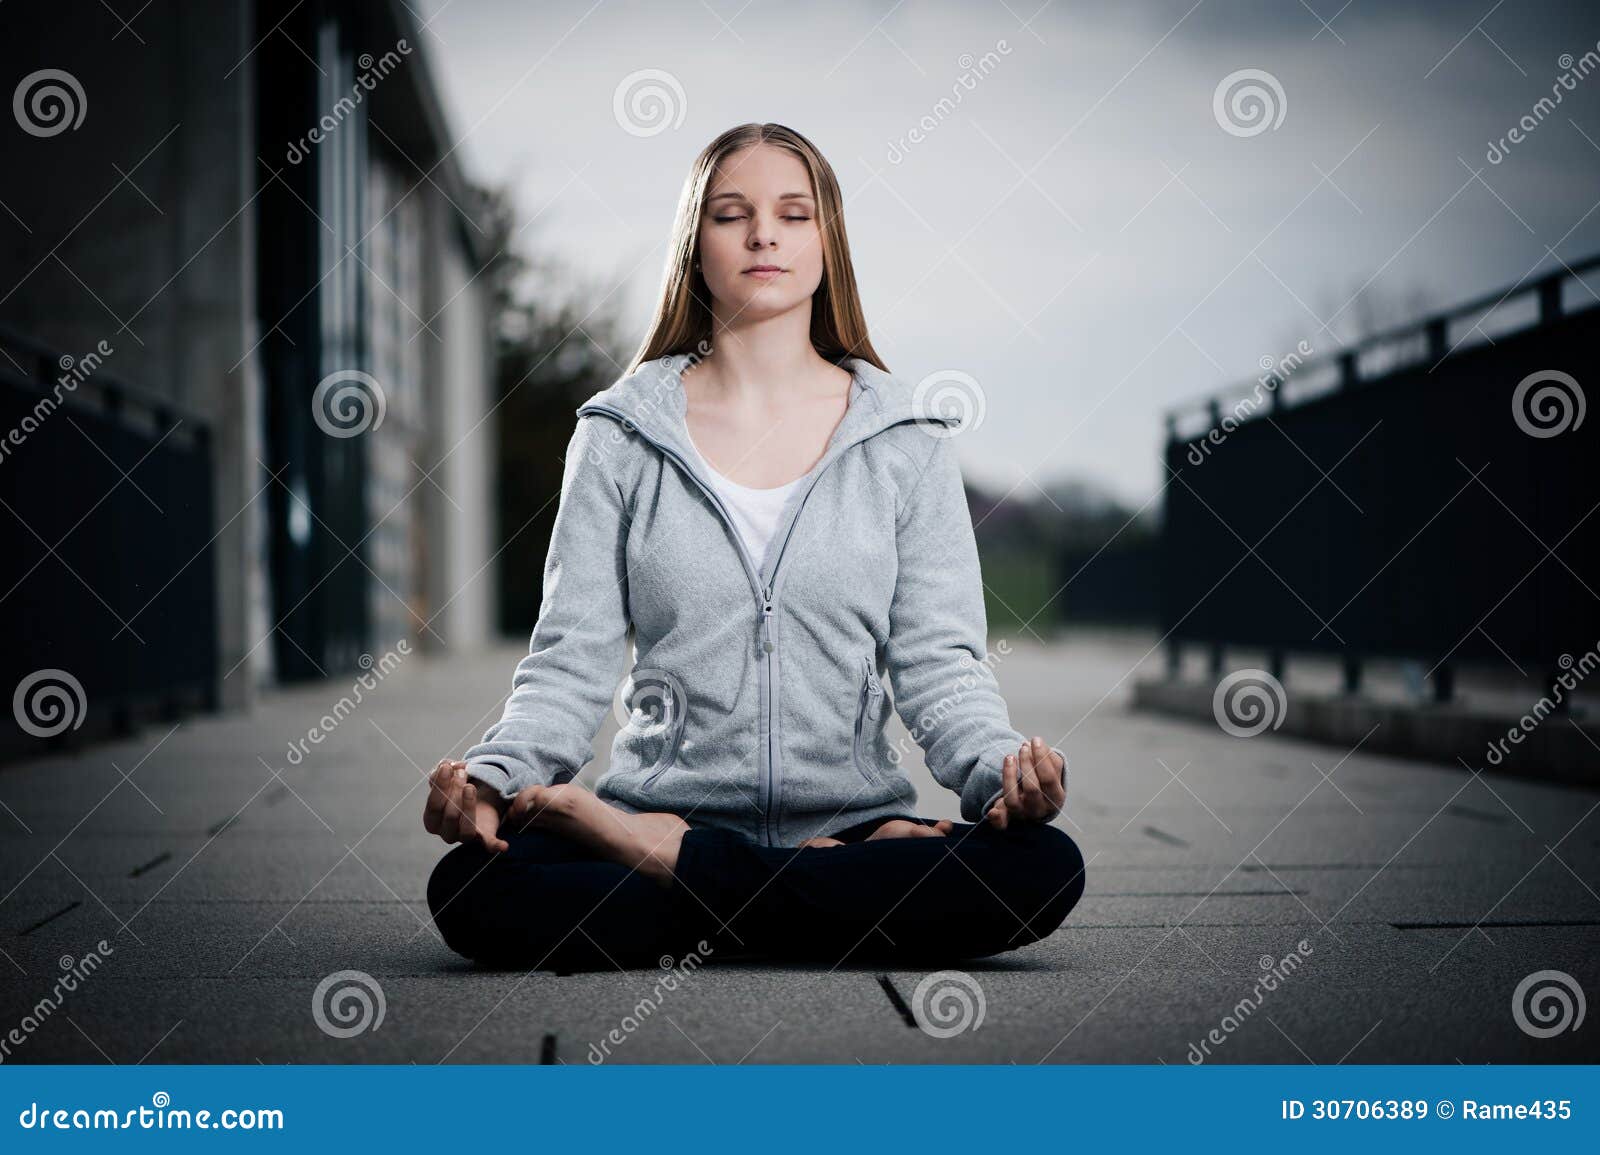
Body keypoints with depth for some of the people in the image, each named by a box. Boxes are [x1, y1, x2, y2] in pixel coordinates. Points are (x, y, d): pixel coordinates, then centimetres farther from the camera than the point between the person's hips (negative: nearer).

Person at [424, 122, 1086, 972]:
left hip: (852, 818, 1)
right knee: (472, 890, -29)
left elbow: (938, 662, 2)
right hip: (665, 803, 0)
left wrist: (1001, 770, -19)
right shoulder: (621, 435, 7)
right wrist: (492, 775, -17)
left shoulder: (904, 439, 7)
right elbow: (572, 659, 2)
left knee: (1041, 869, -29)